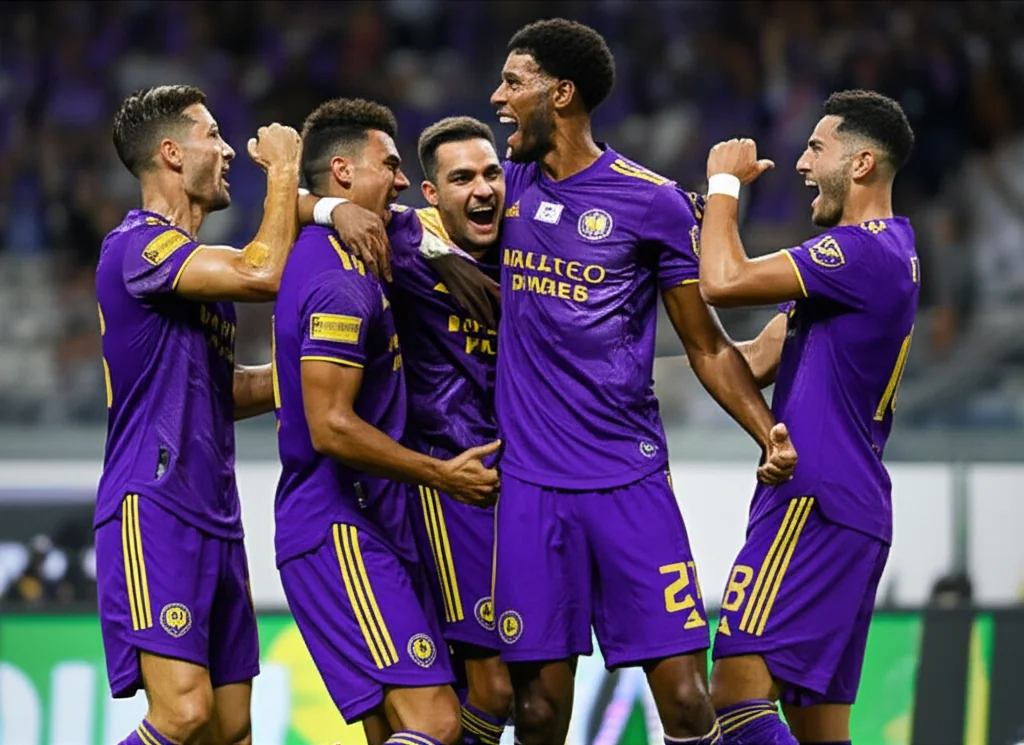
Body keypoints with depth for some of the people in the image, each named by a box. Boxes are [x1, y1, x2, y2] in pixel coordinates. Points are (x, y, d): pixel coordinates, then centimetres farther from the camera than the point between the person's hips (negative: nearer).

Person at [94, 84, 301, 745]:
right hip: (152, 511, -10)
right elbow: (264, 274, -23)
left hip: (214, 518, 10)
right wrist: (283, 171, -8)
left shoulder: (198, 264, 22)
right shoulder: (138, 245, -9)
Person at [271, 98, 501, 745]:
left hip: (369, 530, 11)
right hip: (340, 533, -11)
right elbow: (330, 428, -22)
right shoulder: (341, 280, -15)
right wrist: (442, 475, -13)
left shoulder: (327, 260, 16)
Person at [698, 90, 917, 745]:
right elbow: (761, 360, 21)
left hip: (816, 503, -10)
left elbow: (724, 282, -20)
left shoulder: (863, 252, -13)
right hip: (852, 508, 10)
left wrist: (725, 183, -4)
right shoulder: (883, 252, 20)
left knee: (737, 686, -18)